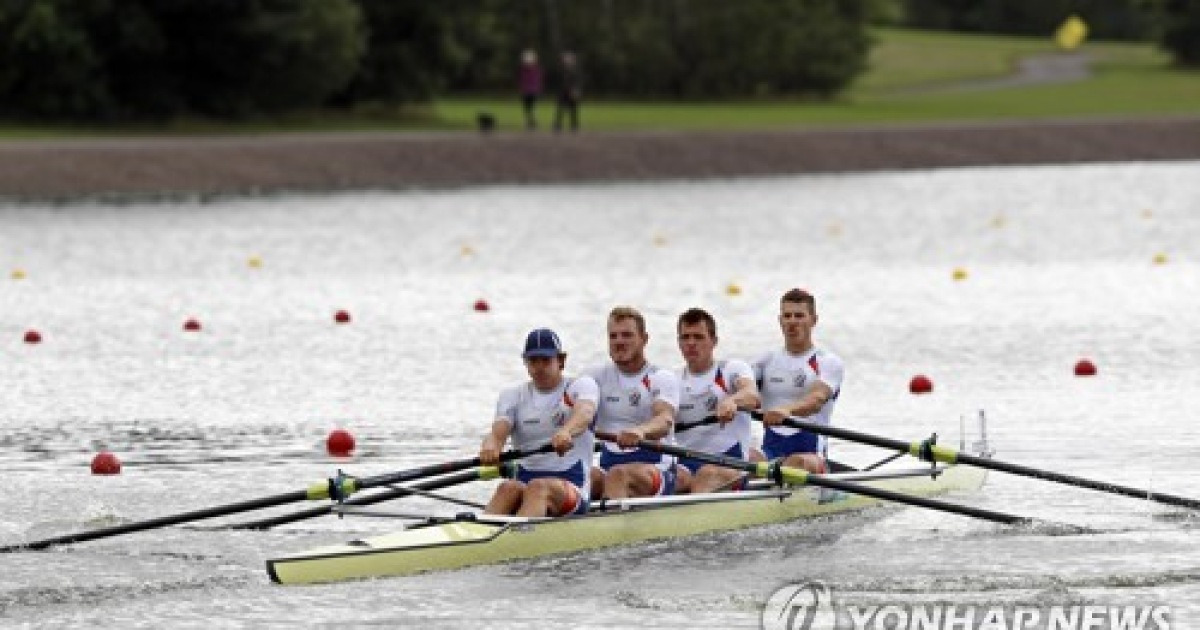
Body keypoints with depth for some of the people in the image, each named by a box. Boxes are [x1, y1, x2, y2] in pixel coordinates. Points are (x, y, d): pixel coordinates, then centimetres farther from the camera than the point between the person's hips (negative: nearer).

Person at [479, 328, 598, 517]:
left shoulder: (581, 386, 8)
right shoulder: (513, 396, 17)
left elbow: (585, 414, -17)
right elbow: (498, 432, -3)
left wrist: (566, 432, -43)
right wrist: (490, 446, -31)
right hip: (525, 479, 3)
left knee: (539, 487, -36)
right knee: (509, 488, -32)